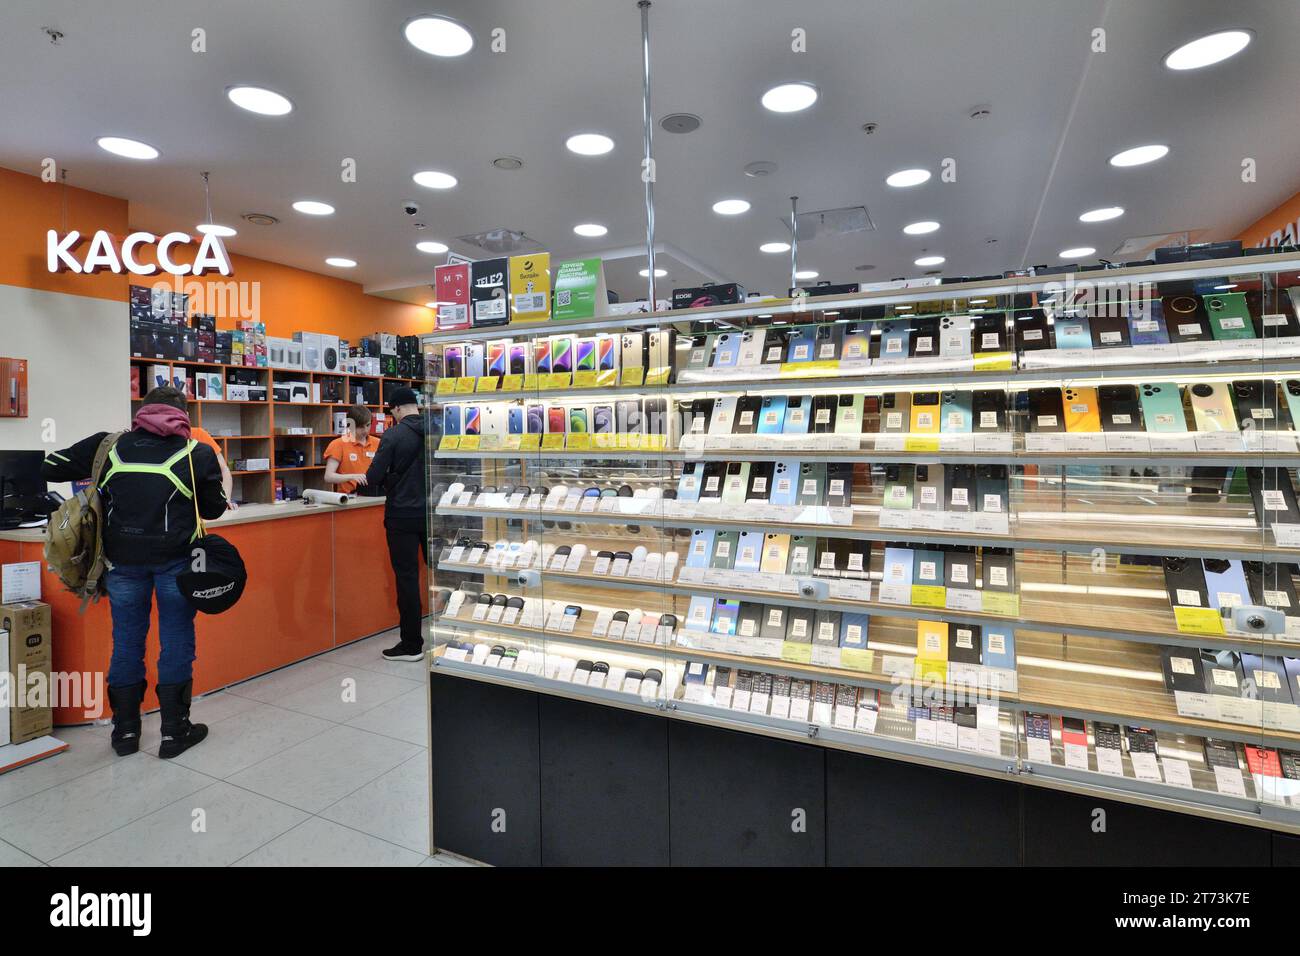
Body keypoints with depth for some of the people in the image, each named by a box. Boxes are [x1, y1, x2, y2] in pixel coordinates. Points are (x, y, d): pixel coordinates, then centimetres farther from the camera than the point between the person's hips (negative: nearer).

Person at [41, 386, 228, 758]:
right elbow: (215, 508, 5)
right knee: (176, 641, 7)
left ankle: (125, 731, 26)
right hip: (175, 559, -2)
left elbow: (49, 468, 10)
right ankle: (174, 731, 16)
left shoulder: (109, 446, 5)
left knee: (127, 641, 14)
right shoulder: (198, 452, -1)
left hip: (123, 560, 3)